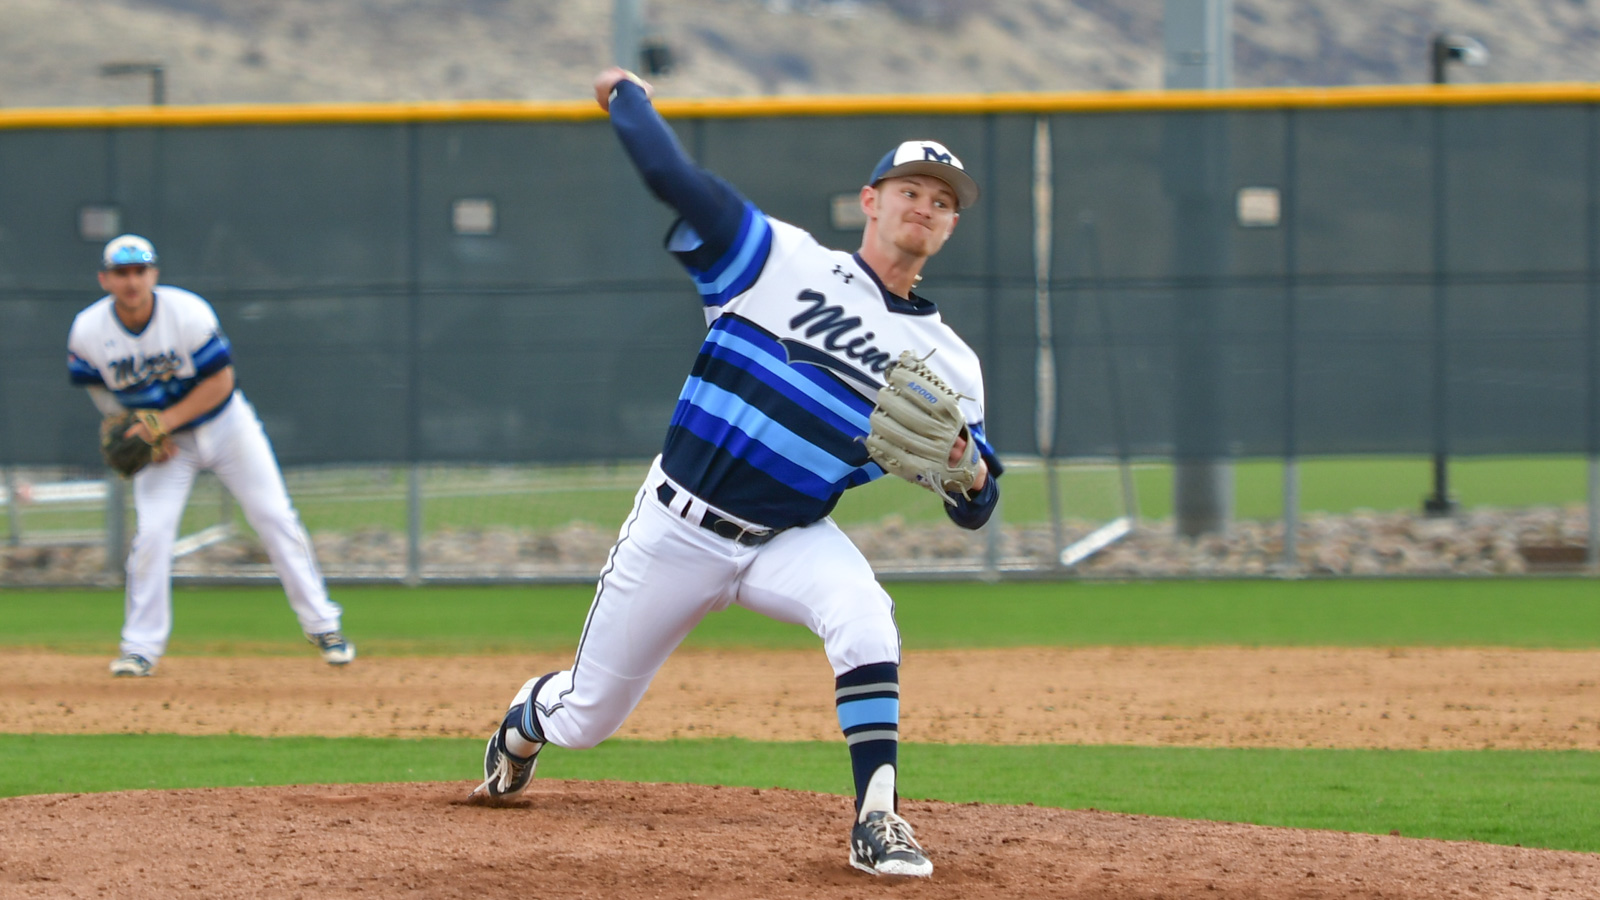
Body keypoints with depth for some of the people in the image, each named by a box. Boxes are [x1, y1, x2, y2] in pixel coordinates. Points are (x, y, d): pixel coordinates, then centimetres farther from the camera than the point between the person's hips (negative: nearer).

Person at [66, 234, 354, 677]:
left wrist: (163, 422, -28)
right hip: (161, 440, 1)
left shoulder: (188, 313, -25)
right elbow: (102, 391, -1)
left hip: (224, 424, -1)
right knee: (151, 531, -14)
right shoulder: (88, 332, -17)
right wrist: (145, 433, -13)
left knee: (276, 519, -1)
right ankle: (140, 647, -3)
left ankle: (321, 624, 10)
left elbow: (220, 381, -20)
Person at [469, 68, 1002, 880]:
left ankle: (877, 822, -29)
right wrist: (625, 96, 1)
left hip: (790, 540, 1)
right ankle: (526, 722, 49)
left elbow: (973, 510, 0)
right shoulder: (785, 260, -6)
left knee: (863, 616, -34)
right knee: (585, 717, 11)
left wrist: (967, 469, -23)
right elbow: (671, 174, -13)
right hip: (678, 528, -1)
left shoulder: (948, 362, 2)